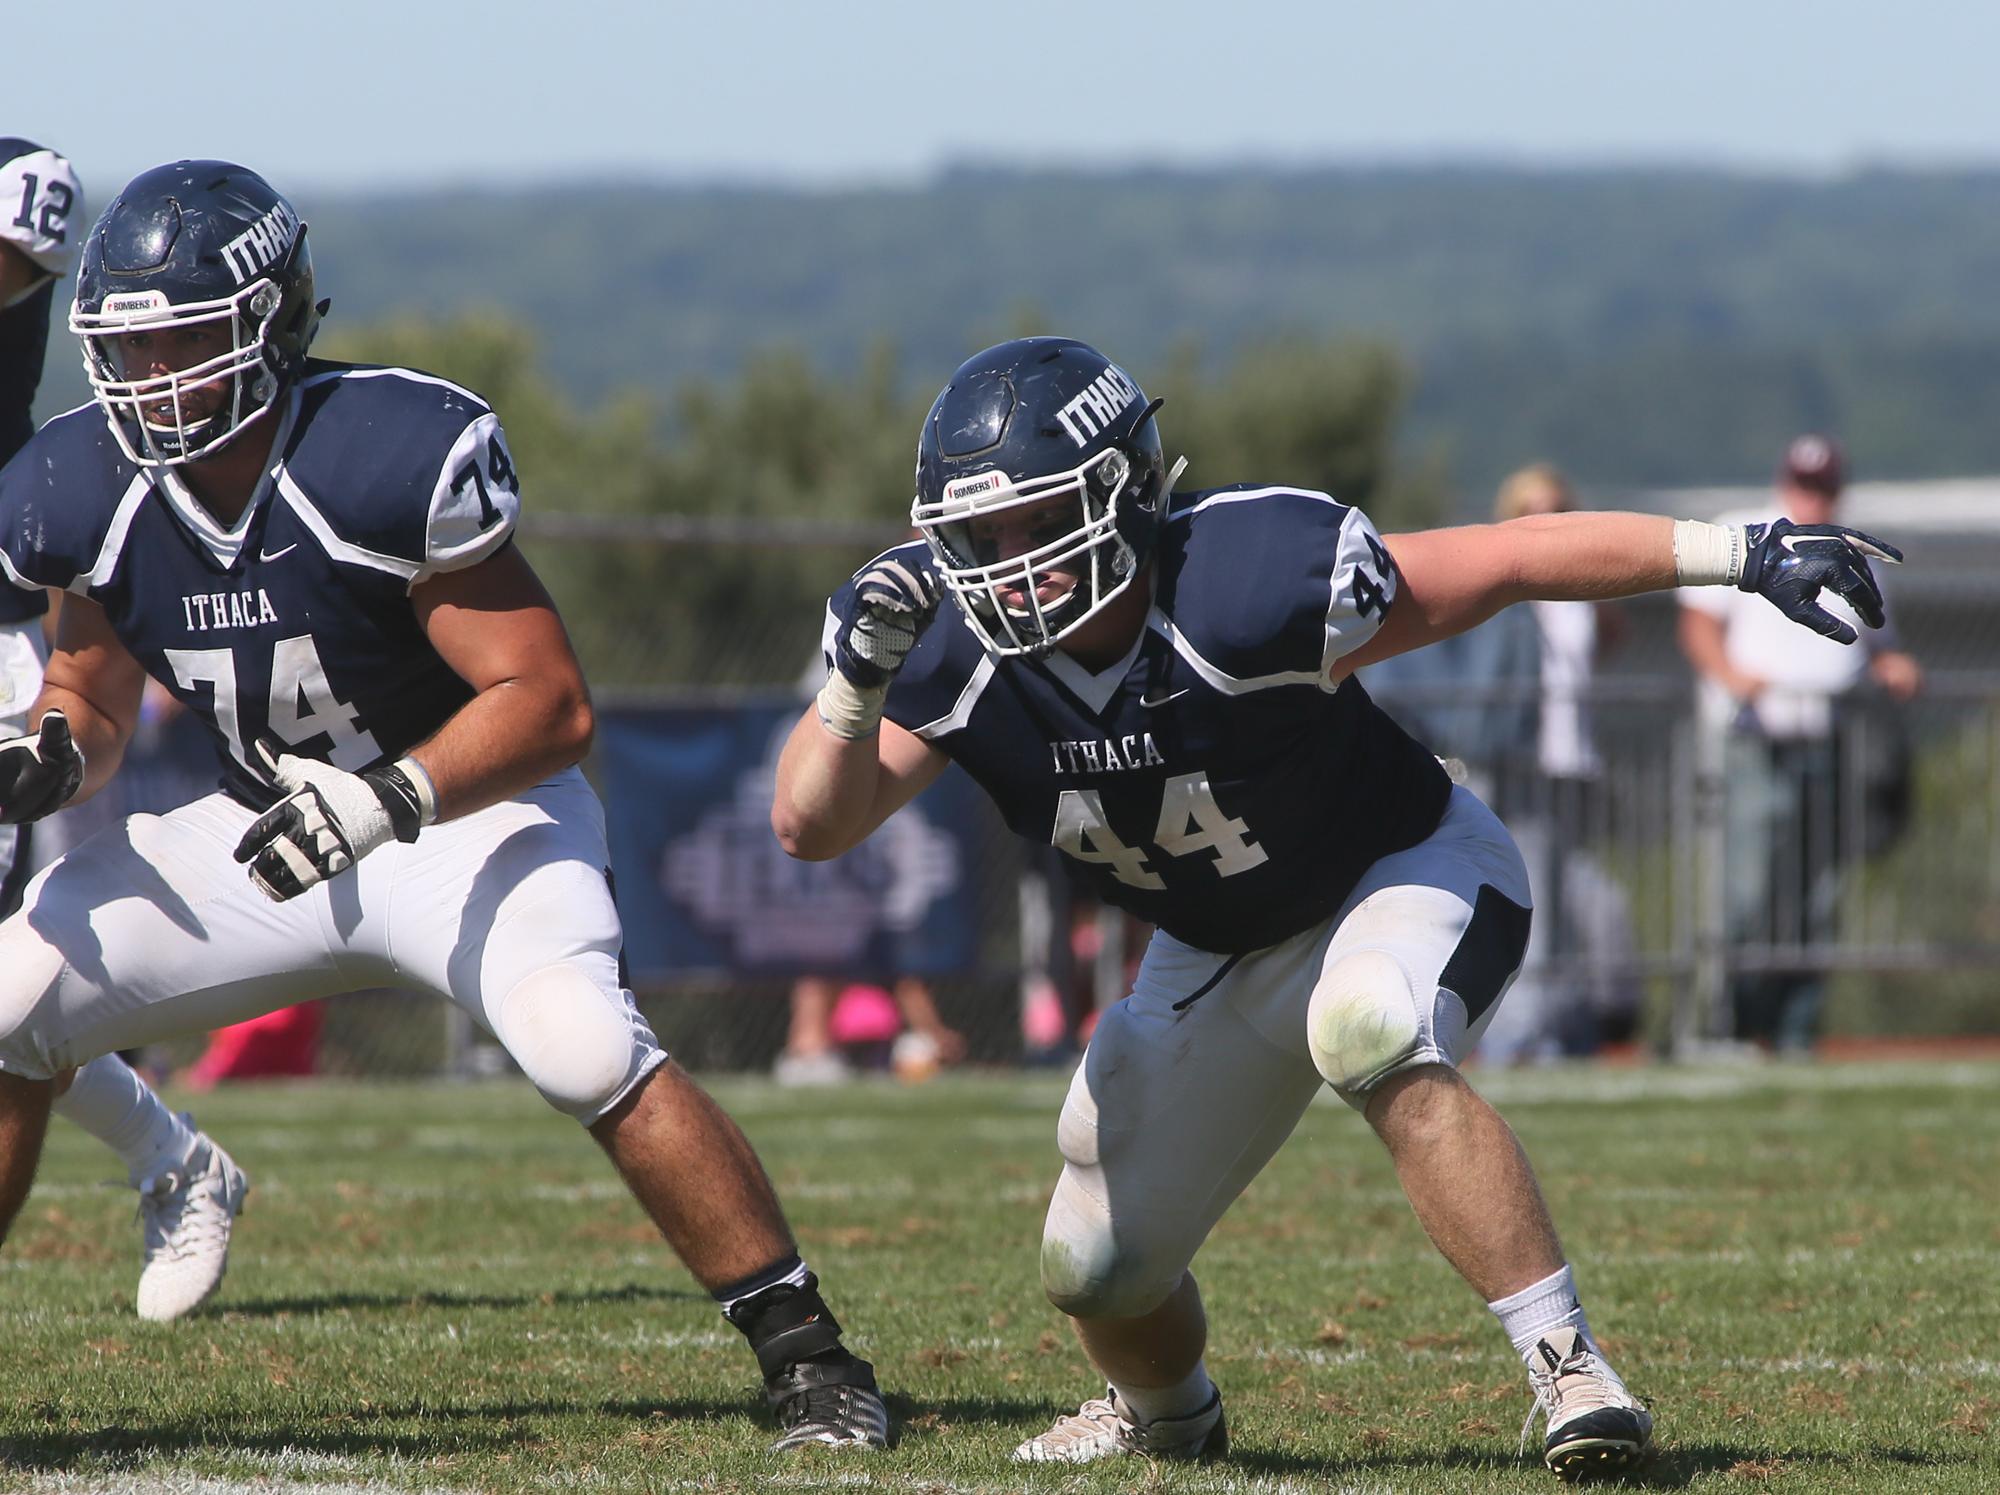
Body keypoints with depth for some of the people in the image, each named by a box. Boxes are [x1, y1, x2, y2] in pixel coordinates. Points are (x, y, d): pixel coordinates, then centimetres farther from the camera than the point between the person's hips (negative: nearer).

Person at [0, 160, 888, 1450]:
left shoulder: (390, 455, -27)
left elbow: (549, 703, -25)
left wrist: (386, 800, -37)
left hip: (471, 813, -6)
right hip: (275, 833, 6)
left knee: (590, 1053, -30)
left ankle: (808, 1357, -19)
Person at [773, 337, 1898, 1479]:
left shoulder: (1241, 586, -34)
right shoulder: (968, 654, -19)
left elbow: (1511, 560, -29)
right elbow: (813, 827, -19)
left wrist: (1744, 553, -30)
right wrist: (856, 678, -38)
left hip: (1406, 871, -5)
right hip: (1221, 950, 6)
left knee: (1372, 1039, -39)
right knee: (1098, 1270, 7)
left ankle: (1571, 1371, -34)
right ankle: (1170, 1412, 44)